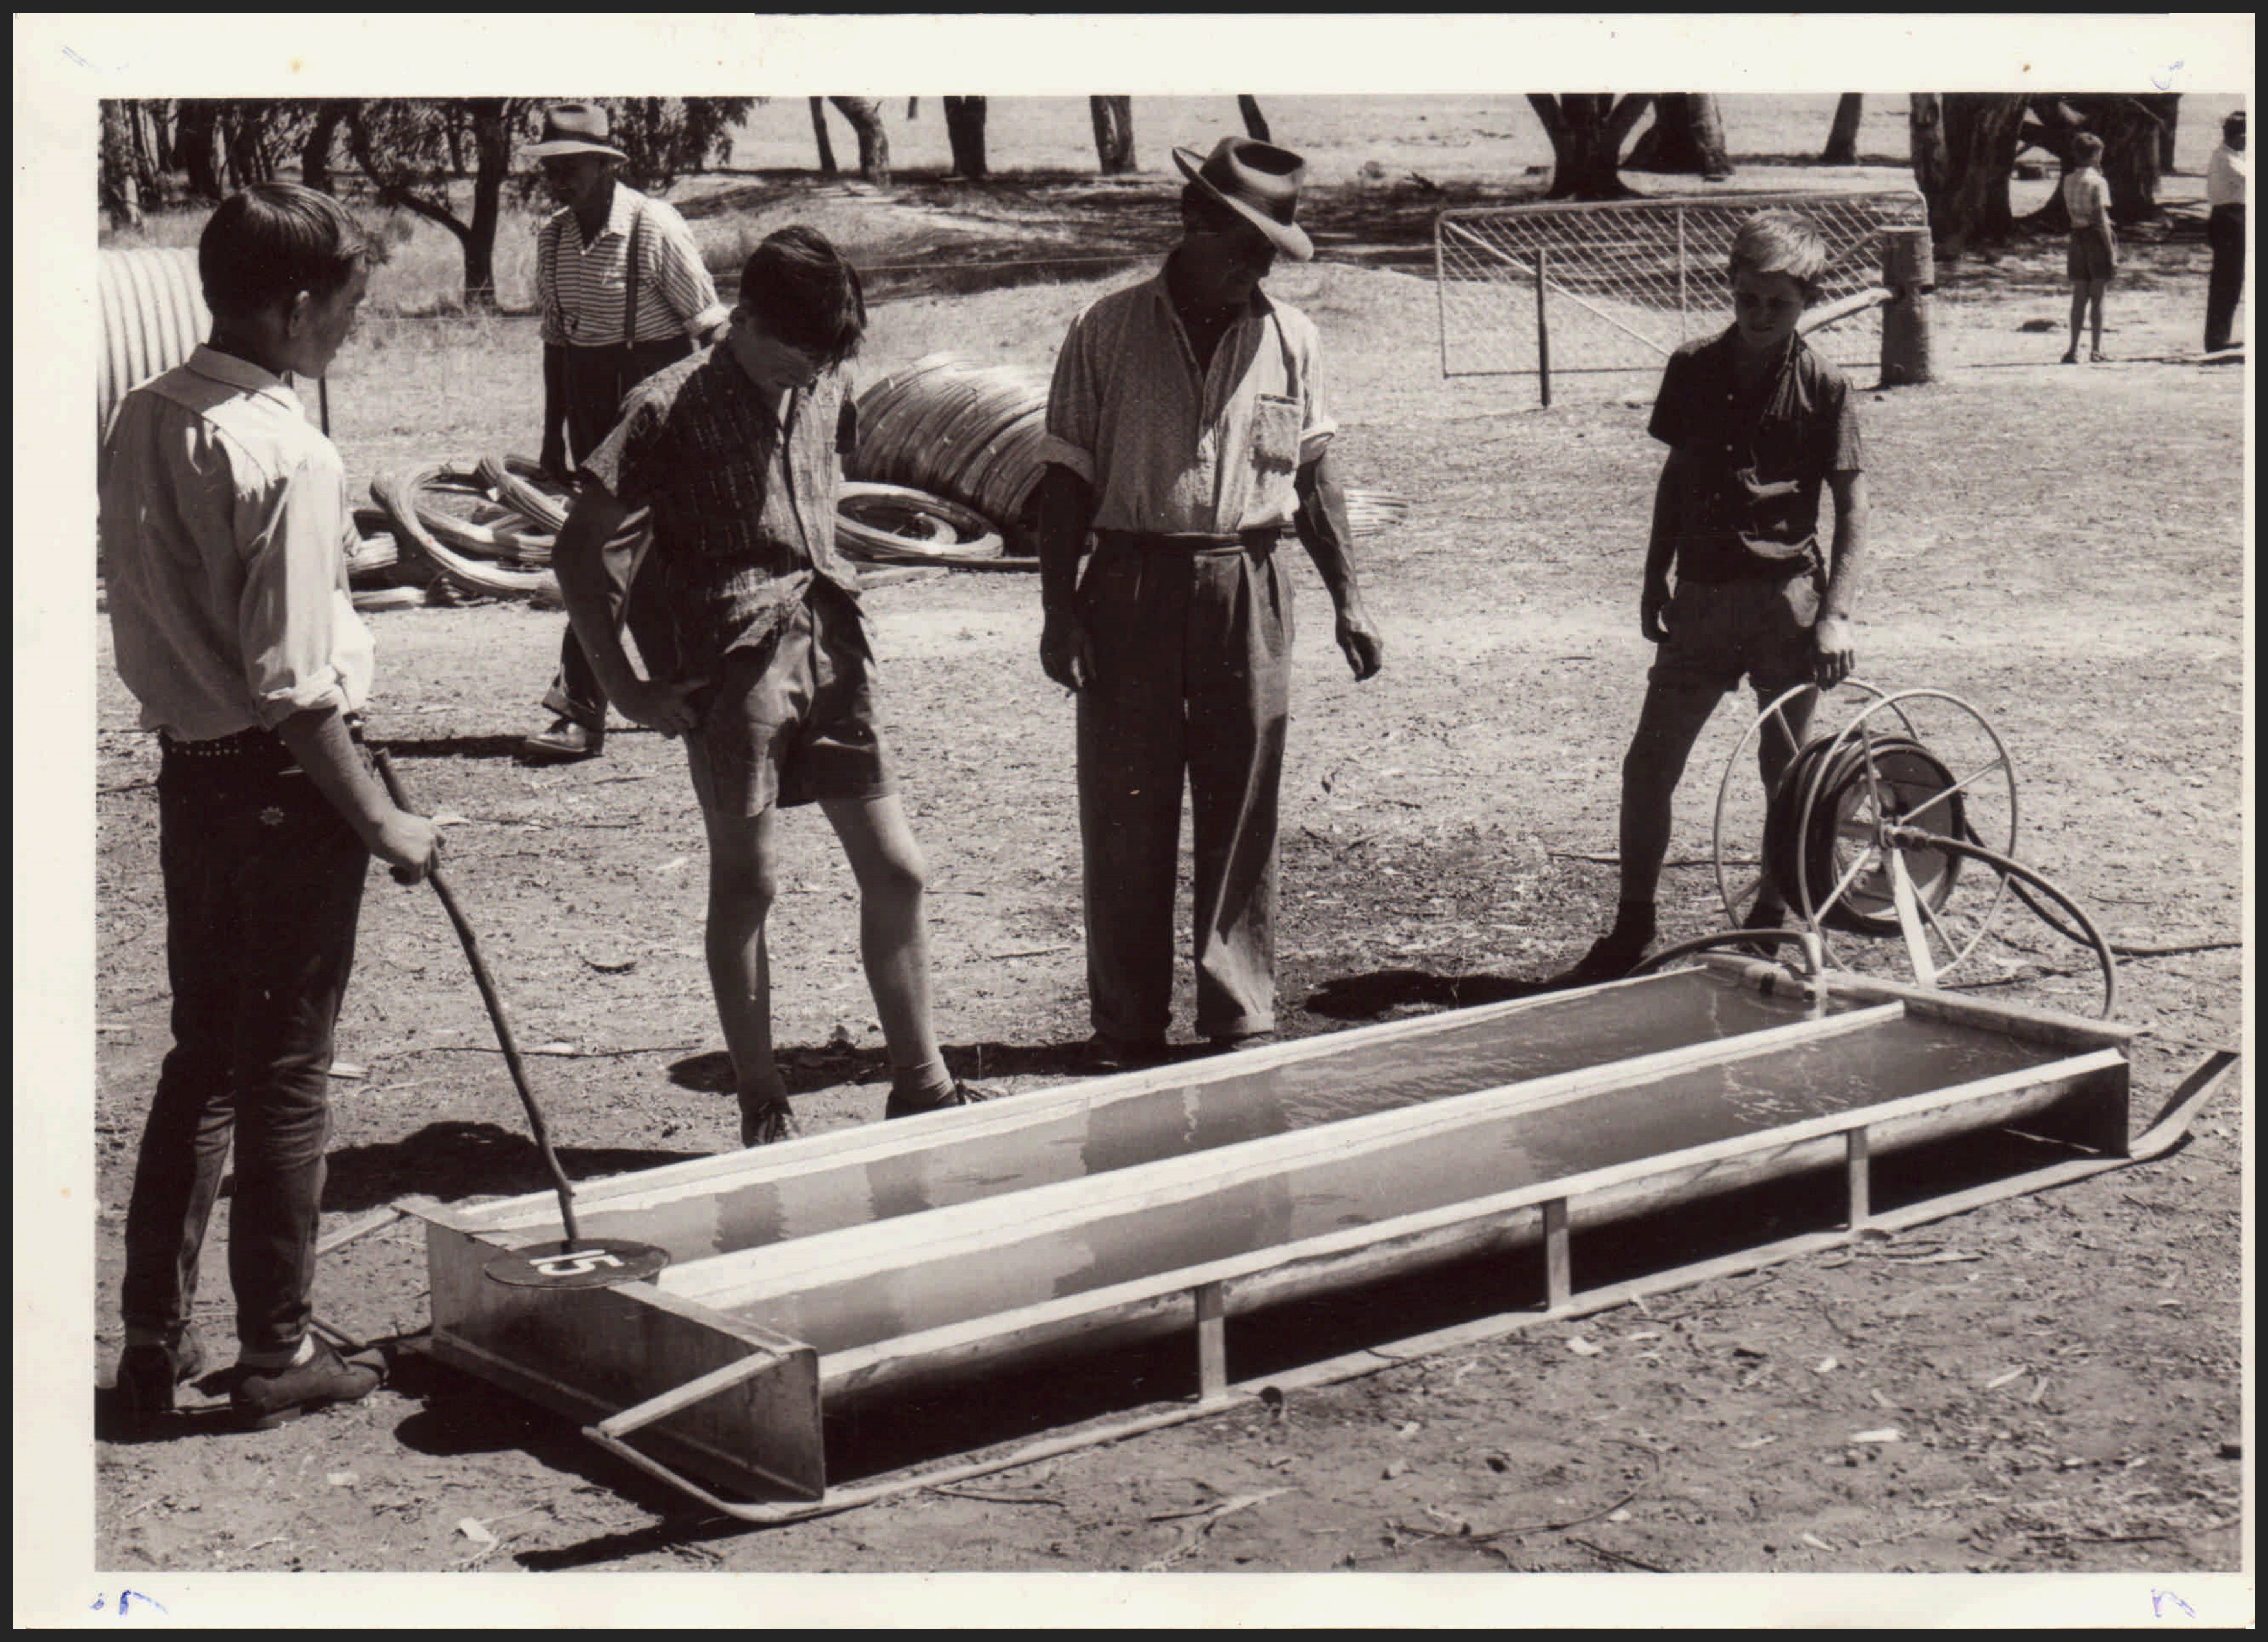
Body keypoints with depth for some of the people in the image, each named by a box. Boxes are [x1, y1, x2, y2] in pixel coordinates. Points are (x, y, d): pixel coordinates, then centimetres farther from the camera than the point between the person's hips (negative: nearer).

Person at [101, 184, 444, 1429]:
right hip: (283, 783, -7)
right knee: (287, 1074, 5)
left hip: (187, 767, 7)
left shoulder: (141, 423, 4)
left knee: (199, 1056, 17)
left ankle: (154, 1338, 22)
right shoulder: (288, 458, -21)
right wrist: (383, 823, -13)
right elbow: (295, 689, -21)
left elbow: (142, 610, 11)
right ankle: (277, 1352, 15)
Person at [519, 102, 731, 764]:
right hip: (590, 409, 7)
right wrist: (553, 433, 16)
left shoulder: (656, 230, -13)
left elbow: (709, 327, -9)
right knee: (653, 560, 13)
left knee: (613, 551, -14)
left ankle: (579, 715, -16)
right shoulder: (552, 239, 6)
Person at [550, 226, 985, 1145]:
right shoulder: (671, 408, -8)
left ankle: (921, 1082, 16)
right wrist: (625, 687, -9)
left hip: (827, 646, 6)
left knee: (896, 868, 5)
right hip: (733, 662, -5)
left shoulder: (825, 394, 10)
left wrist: (833, 612, 16)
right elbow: (578, 549, -7)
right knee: (747, 878, 0)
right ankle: (761, 1105, 11)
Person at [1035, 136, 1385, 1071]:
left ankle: (1243, 1020, 14)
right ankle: (1126, 1030, 11)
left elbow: (1312, 474, 14)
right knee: (1125, 815, 2)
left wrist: (1348, 597, 8)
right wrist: (1059, 610, -5)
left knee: (1242, 814, 5)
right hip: (1132, 583, -2)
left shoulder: (1287, 337, 9)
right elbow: (1067, 478, 1)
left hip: (1248, 587, 2)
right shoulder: (1109, 332, 1)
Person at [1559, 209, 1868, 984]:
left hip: (1787, 598, -3)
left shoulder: (1821, 387, -4)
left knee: (1785, 771, 5)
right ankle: (1632, 929, 14)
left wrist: (1835, 615, -12)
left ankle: (1771, 922, 21)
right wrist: (1656, 578, 15)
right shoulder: (1693, 369, 6)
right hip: (1702, 595, 3)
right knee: (1648, 765, 2)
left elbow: (1852, 508, -4)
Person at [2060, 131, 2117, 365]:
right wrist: (2112, 252, -14)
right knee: (2097, 296, 1)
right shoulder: (2097, 182, -11)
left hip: (2077, 236, 5)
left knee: (2079, 296, 8)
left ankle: (2074, 348, 4)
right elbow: (2101, 219, -16)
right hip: (2097, 238, -5)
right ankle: (2097, 349, 1)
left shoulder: (2069, 180, 7)